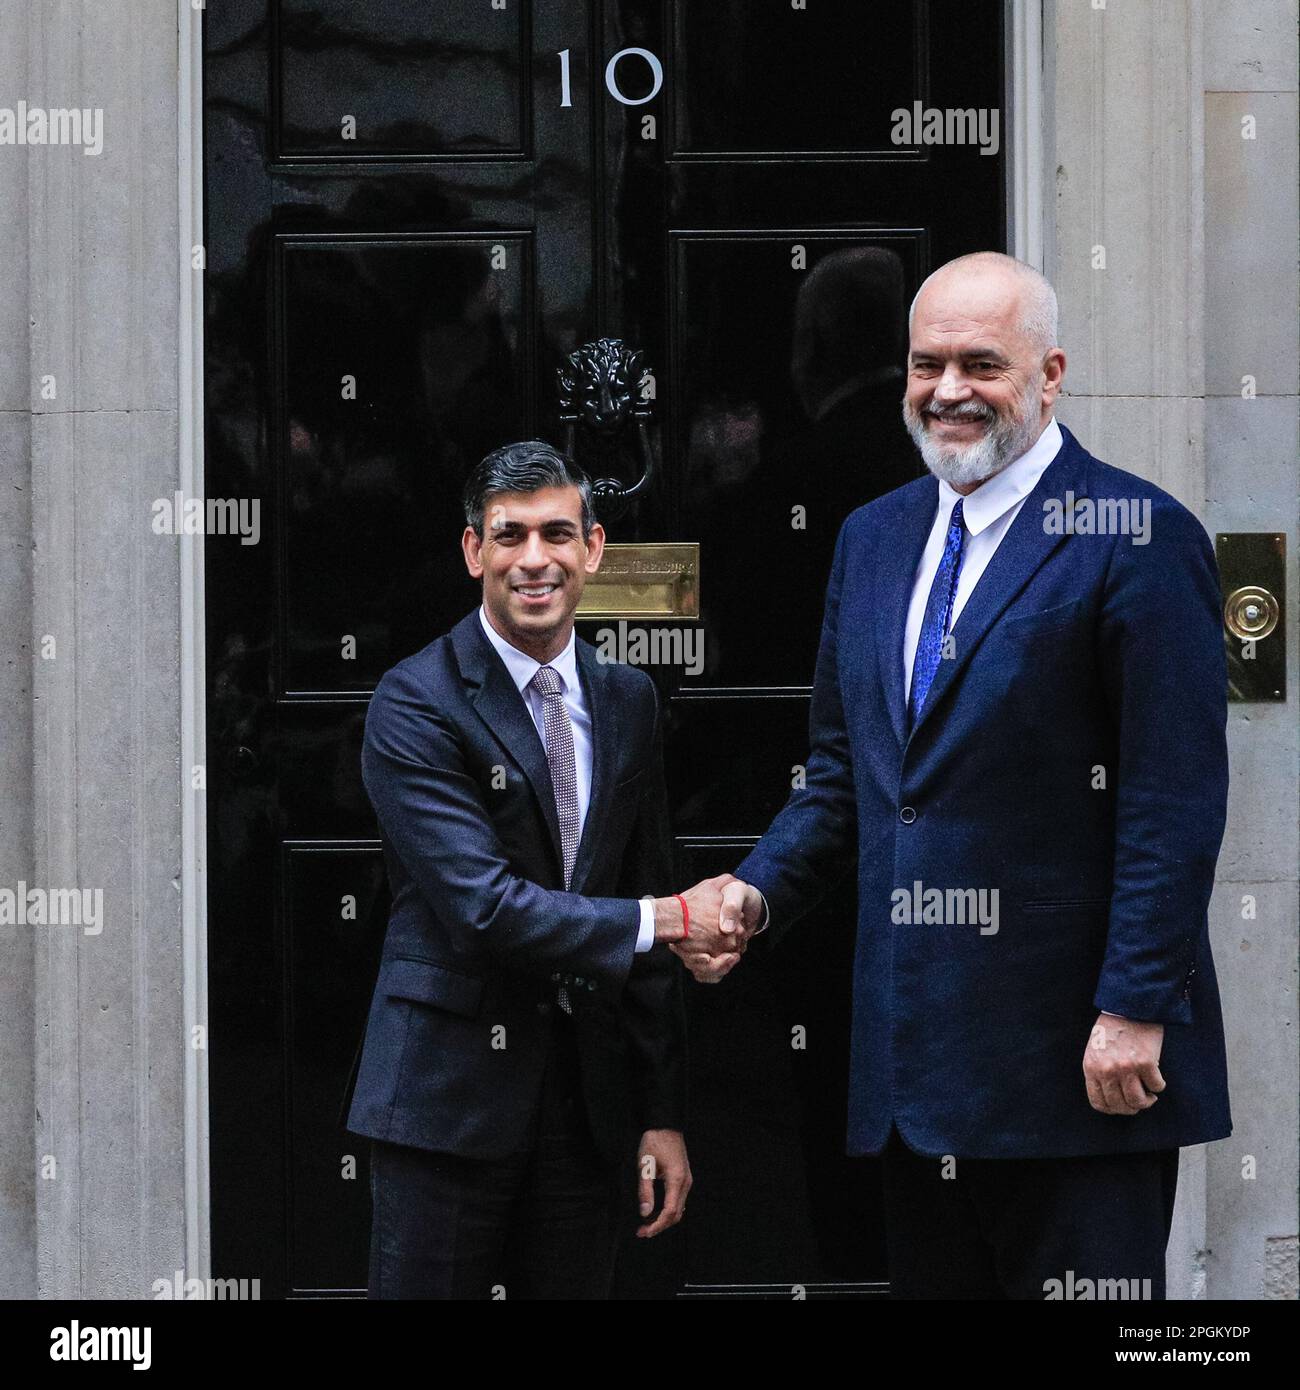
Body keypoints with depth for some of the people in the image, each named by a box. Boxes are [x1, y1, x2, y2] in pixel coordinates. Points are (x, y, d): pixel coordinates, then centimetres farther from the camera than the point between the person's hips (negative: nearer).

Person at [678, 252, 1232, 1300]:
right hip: (916, 1052, 7)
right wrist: (757, 892, 3)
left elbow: (1176, 800, -12)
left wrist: (1135, 1008, -17)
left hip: (1071, 1052, -7)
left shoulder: (1136, 538, -8)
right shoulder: (874, 538, 15)